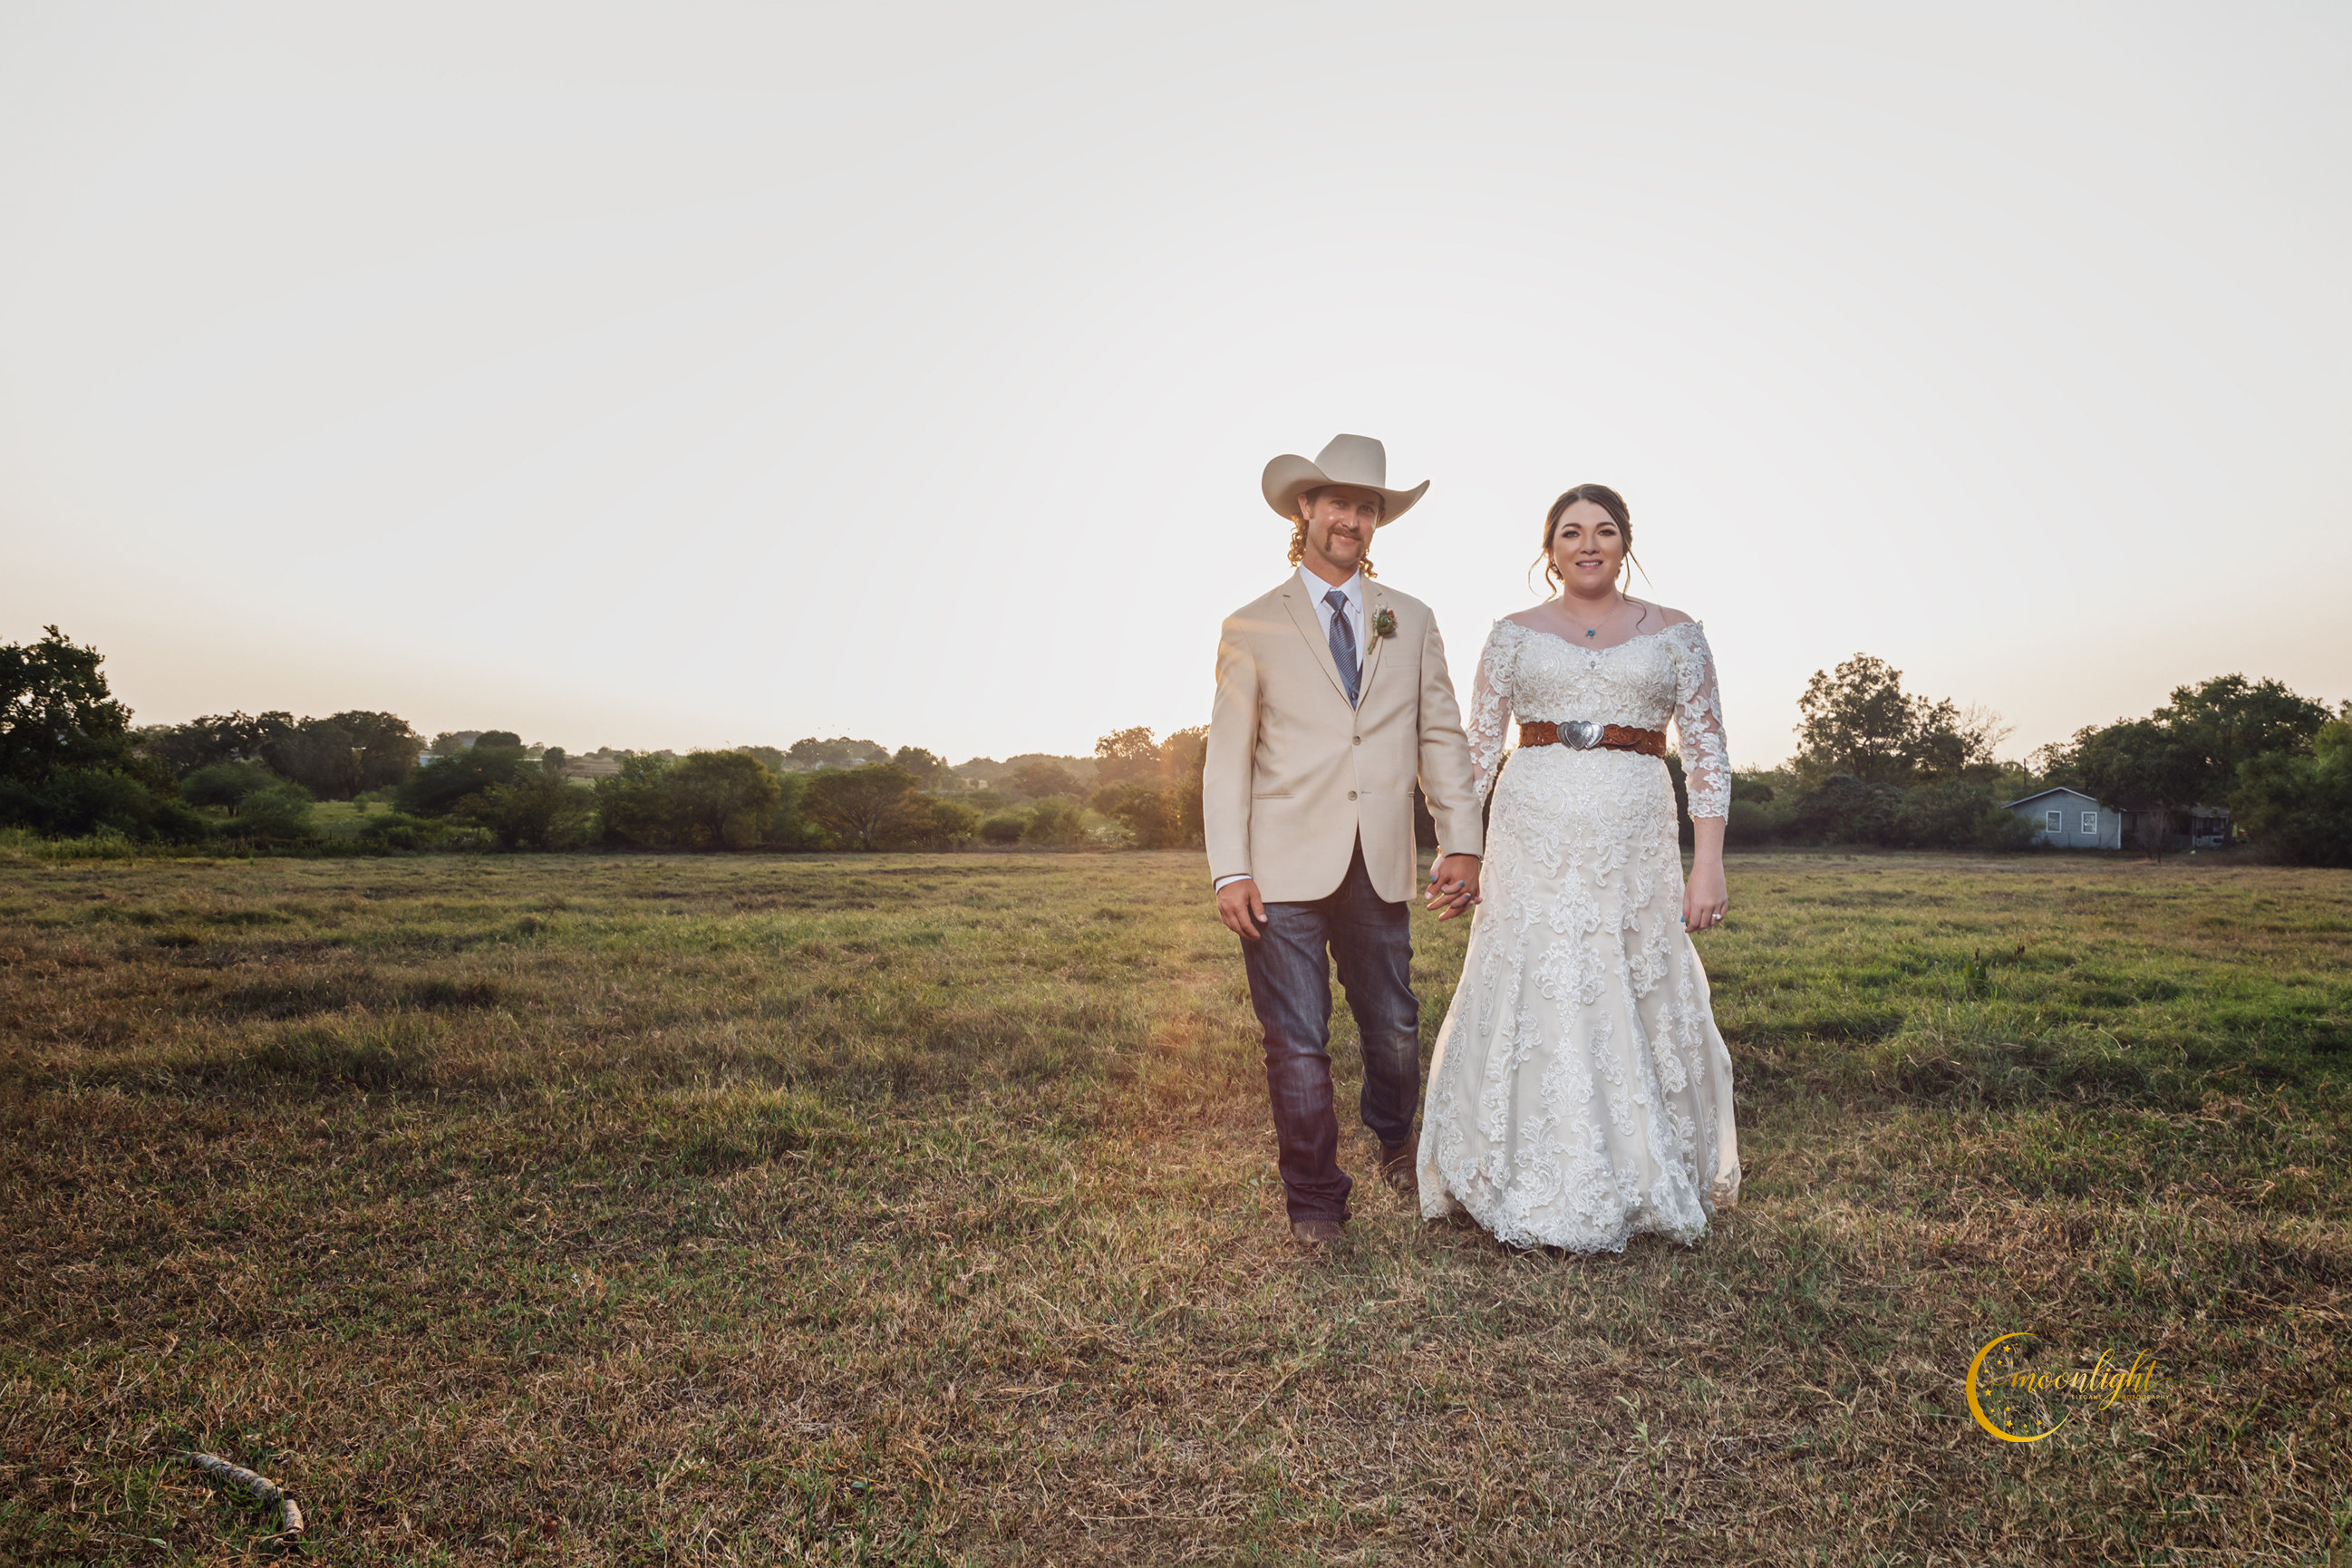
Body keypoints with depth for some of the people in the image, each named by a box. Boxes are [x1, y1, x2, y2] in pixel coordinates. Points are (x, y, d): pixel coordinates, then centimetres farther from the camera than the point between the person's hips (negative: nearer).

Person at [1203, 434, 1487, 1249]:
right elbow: (1227, 756, 0)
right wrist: (1229, 871, -8)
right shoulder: (1252, 628, 5)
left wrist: (1461, 841, -2)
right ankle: (1315, 1199, 20)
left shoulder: (1411, 622, 13)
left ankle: (1394, 1139, 43)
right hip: (1284, 870, -2)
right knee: (1297, 1043, 1)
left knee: (1394, 1029, 12)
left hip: (1379, 868, 3)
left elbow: (1442, 737, 10)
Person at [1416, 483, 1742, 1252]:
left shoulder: (1675, 634, 7)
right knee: (1529, 1007, 2)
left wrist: (1709, 865, -4)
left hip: (1634, 848, 0)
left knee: (1639, 1008, 4)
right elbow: (1475, 749, 7)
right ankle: (1530, 1193, 17)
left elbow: (1708, 755, 3)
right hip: (1532, 844, 0)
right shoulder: (1514, 635, 8)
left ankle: (1646, 1183, 24)